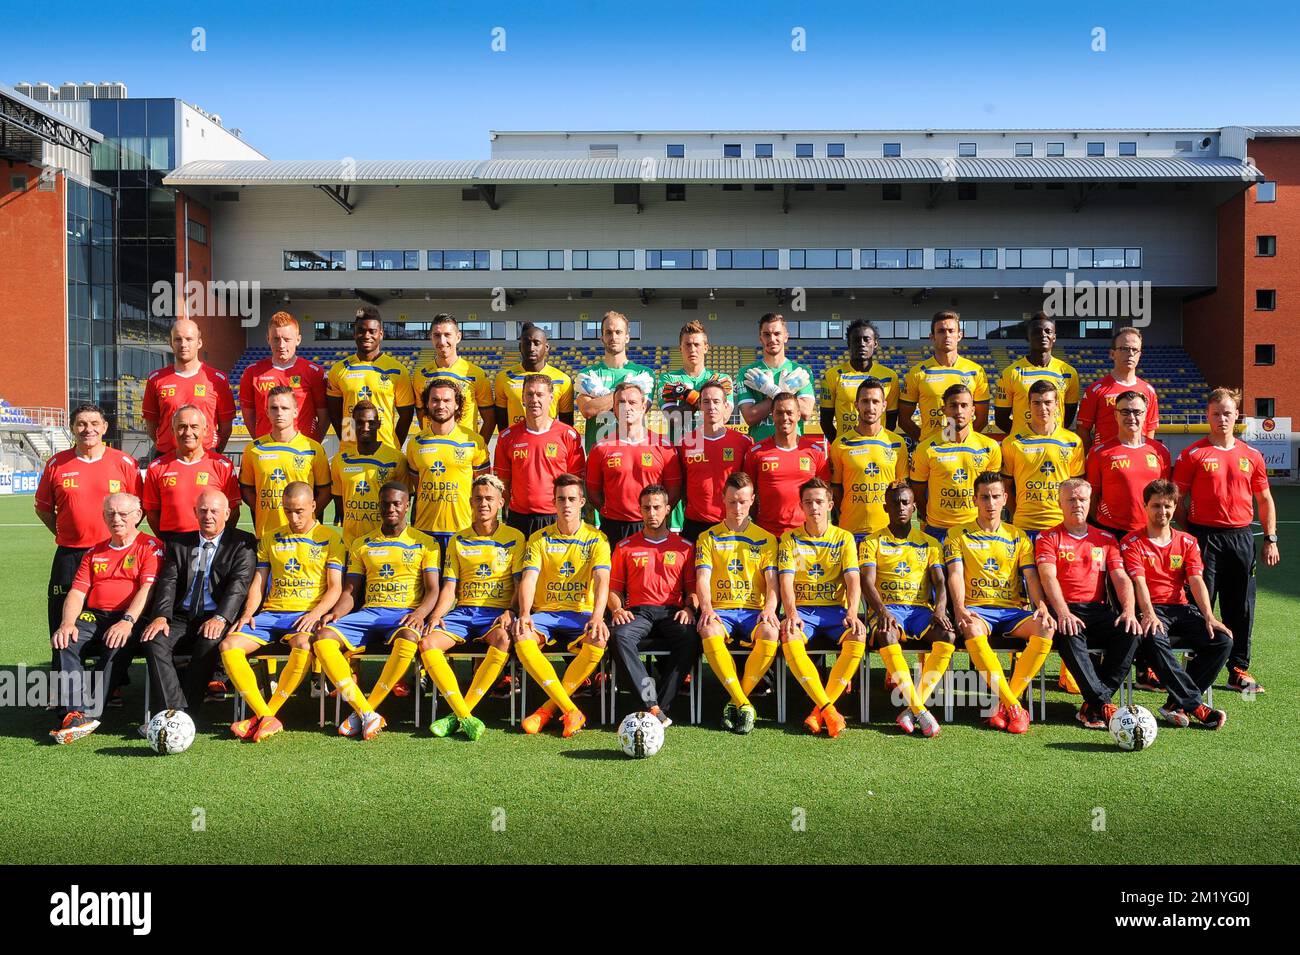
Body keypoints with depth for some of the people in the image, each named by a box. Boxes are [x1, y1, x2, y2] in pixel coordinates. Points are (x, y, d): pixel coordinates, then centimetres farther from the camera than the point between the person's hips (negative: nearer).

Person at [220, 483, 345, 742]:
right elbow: (258, 582, 15)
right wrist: (248, 612, -3)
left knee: (303, 645, -37)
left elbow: (335, 588, 0)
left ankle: (267, 715, -22)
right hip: (272, 612, 4)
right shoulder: (270, 538, 17)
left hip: (307, 615, -4)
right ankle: (266, 718, -24)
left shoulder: (331, 538, 5)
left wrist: (315, 614, -17)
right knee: (229, 646, -22)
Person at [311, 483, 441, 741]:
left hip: (405, 613, -3)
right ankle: (366, 713, -30)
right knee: (322, 637, -24)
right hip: (369, 612, 3)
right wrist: (335, 612, -7)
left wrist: (420, 613, -20)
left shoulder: (424, 543, 9)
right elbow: (350, 591, 14)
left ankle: (364, 712, -27)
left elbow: (432, 589, 2)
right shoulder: (362, 545, 17)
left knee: (408, 638, -39)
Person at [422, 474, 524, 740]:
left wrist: (510, 612, -16)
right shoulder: (458, 540, 15)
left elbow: (521, 584, 2)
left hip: (498, 611, -3)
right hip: (463, 610, 3)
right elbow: (450, 588, 11)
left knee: (503, 639, -37)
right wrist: (436, 615, -7)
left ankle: (459, 714, -30)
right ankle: (466, 717, -31)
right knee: (428, 643, -26)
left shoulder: (514, 538, 7)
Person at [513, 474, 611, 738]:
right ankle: (570, 710, -31)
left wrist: (597, 617, -31)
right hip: (545, 612, 1)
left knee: (598, 641, -34)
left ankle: (549, 708, -18)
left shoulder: (596, 539, 3)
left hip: (581, 614, -1)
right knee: (521, 638, -32)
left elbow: (602, 580, -12)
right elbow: (529, 578, -5)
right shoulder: (539, 538, 8)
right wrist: (525, 613, -26)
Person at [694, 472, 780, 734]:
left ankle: (737, 701, -17)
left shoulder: (765, 539, 15)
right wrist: (706, 608, -19)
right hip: (720, 610, 0)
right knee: (708, 631, -36)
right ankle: (743, 704, -27)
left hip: (754, 611, 1)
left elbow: (772, 581, 5)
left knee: (771, 633, -35)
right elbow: (702, 579, 1)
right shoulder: (708, 537, 13)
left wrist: (769, 608, -16)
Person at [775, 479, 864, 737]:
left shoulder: (844, 538, 8)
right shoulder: (790, 538, 7)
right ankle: (829, 710, -32)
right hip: (802, 609, 0)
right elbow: (786, 580, -4)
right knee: (789, 638, -34)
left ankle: (820, 710, -25)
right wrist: (791, 613, -23)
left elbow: (853, 579, -4)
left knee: (858, 636, -32)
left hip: (835, 609, 1)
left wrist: (852, 612, -23)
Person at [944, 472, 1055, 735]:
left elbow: (1031, 575, 7)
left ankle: (1003, 704, -21)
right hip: (977, 608, -3)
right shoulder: (958, 535, 10)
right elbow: (956, 574, -2)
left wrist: (1042, 606, -13)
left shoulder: (1018, 536, 17)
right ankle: (1013, 706, -32)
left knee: (1045, 630, -30)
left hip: (1013, 609, 3)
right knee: (972, 630, -39)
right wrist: (960, 609, -20)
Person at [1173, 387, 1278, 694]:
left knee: (1241, 608, 8)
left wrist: (1271, 539, 8)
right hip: (1204, 537, -3)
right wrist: (1186, 536, -4)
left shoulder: (1251, 456, 9)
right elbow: (1178, 499, 0)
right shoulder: (1192, 455, -1)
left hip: (1241, 538, 3)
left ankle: (1239, 671, 18)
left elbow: (1265, 499, 15)